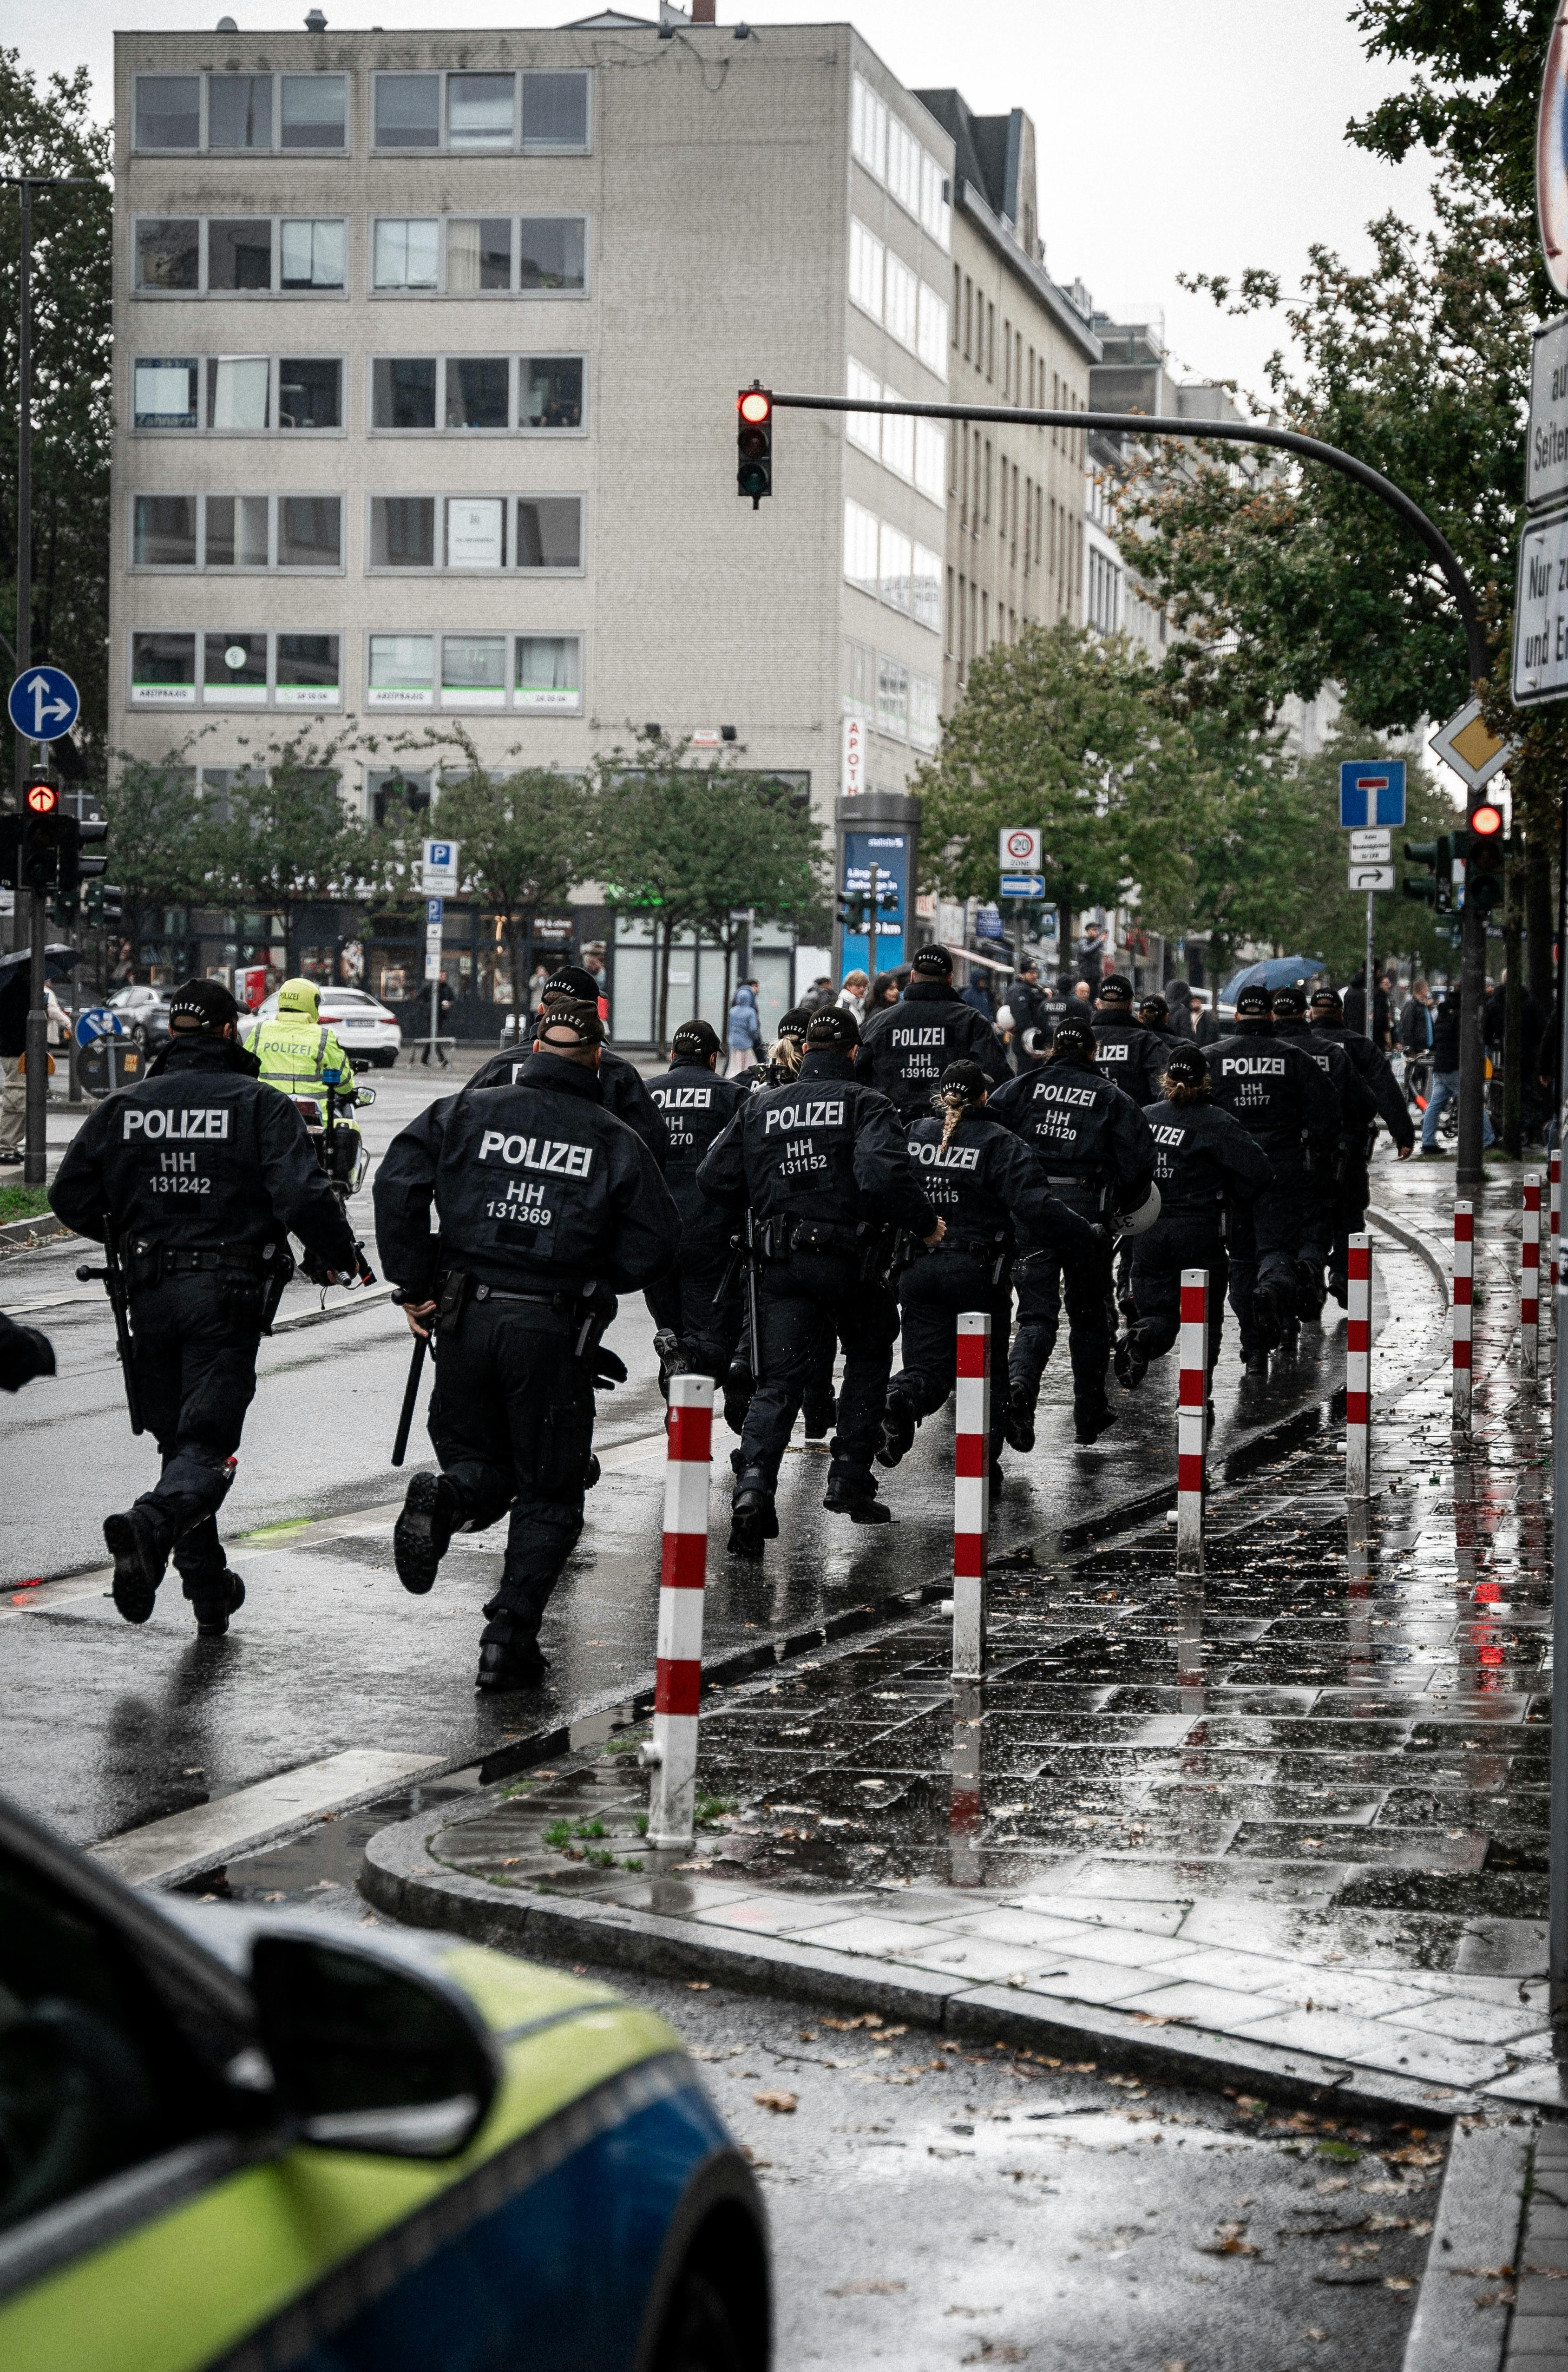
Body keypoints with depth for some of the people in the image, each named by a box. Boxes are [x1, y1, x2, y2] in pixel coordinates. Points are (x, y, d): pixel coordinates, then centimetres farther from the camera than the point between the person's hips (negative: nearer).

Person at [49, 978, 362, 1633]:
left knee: (177, 1437, 16)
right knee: (208, 1442, -7)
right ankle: (151, 1524, -37)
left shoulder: (124, 1106, 7)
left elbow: (70, 1198, 9)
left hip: (151, 1292, 4)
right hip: (228, 1295, -4)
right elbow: (303, 1196, -15)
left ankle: (209, 1591, 18)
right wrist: (339, 1257, 2)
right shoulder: (258, 1105, -5)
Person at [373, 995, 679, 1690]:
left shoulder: (466, 1113, 3)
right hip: (555, 1333, -2)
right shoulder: (617, 1143, 0)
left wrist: (414, 1285, 1)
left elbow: (397, 1184, -4)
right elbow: (655, 1246, -2)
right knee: (549, 1494, 10)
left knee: (478, 1459, 20)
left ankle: (446, 1497, -16)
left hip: (467, 1319, 2)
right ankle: (511, 1635, 0)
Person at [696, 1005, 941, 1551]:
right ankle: (850, 1479, 18)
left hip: (783, 1265, 2)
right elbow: (885, 1173, -21)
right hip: (852, 1262, -2)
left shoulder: (760, 1107, 9)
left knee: (777, 1383, 0)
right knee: (868, 1359, 22)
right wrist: (924, 1224, -7)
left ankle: (753, 1485, -22)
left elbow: (714, 1179, 8)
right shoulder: (865, 1104, -4)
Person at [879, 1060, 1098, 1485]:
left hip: (918, 1270, 3)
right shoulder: (1001, 1145, -8)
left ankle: (901, 1400, -25)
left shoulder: (911, 1136, 3)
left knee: (928, 1366, 8)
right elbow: (1036, 1208, -17)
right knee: (987, 1370, 13)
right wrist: (1088, 1236, -8)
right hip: (979, 1273, -3)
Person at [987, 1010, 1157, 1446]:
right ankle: (1089, 1416, 23)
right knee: (1090, 1315, 15)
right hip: (1087, 1211, 0)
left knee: (1037, 1313, 2)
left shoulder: (1024, 1087, 5)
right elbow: (1139, 1160, -2)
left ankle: (1019, 1382, -28)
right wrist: (1128, 1203, 17)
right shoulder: (1111, 1098, 4)